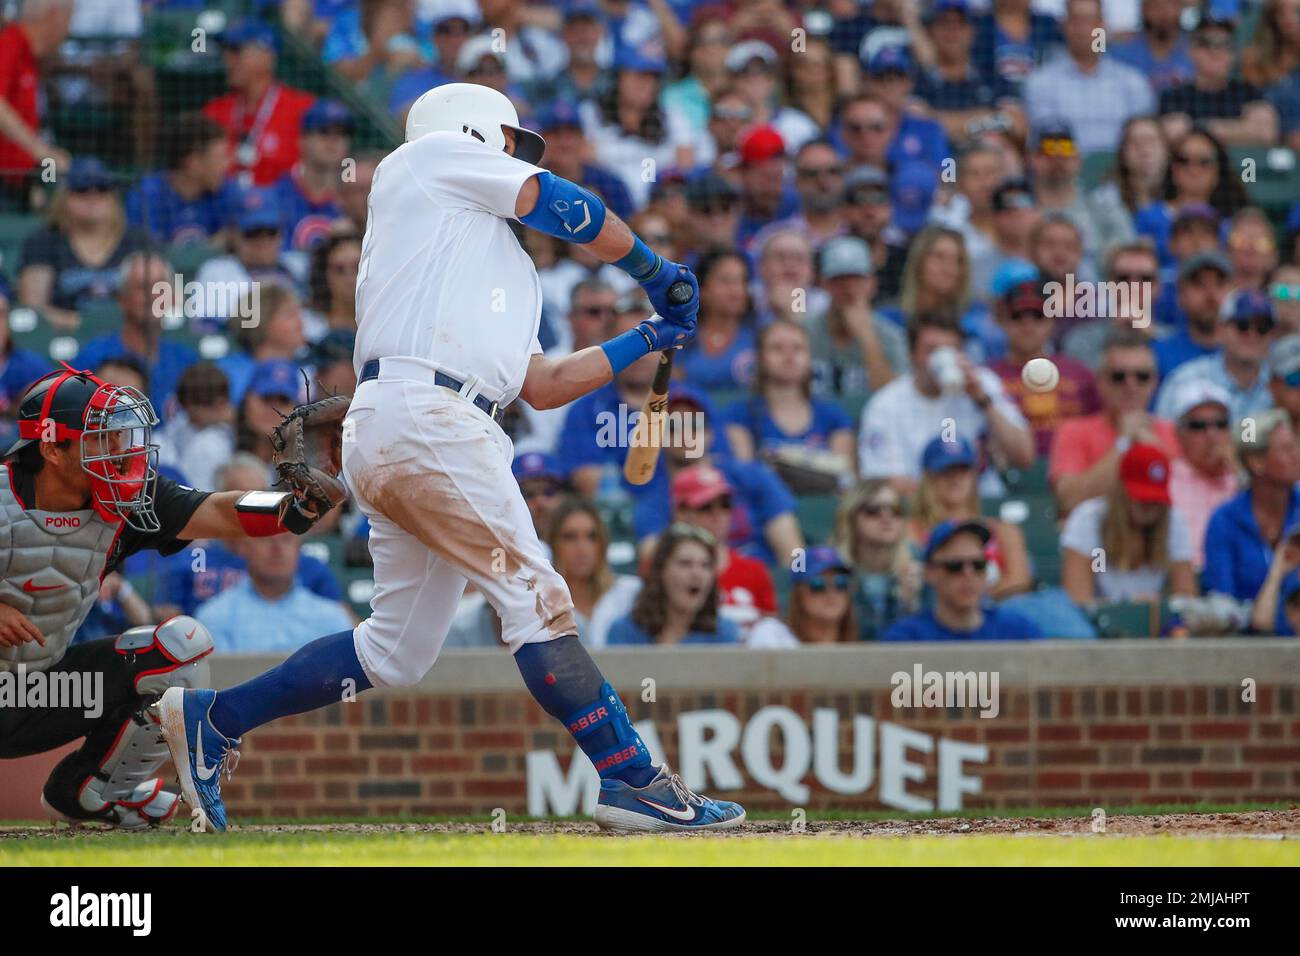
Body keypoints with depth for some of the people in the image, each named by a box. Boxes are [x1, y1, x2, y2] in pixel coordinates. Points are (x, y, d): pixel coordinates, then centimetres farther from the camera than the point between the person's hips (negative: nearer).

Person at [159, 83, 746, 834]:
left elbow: (542, 385, 29)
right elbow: (567, 208, 5)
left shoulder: (503, 268, 34)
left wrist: (648, 341, 31)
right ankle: (632, 780, -17)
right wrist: (655, 272, 18)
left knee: (399, 648, 11)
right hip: (423, 413, -10)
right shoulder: (434, 155, 12)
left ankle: (213, 719, 17)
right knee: (536, 598, -13)